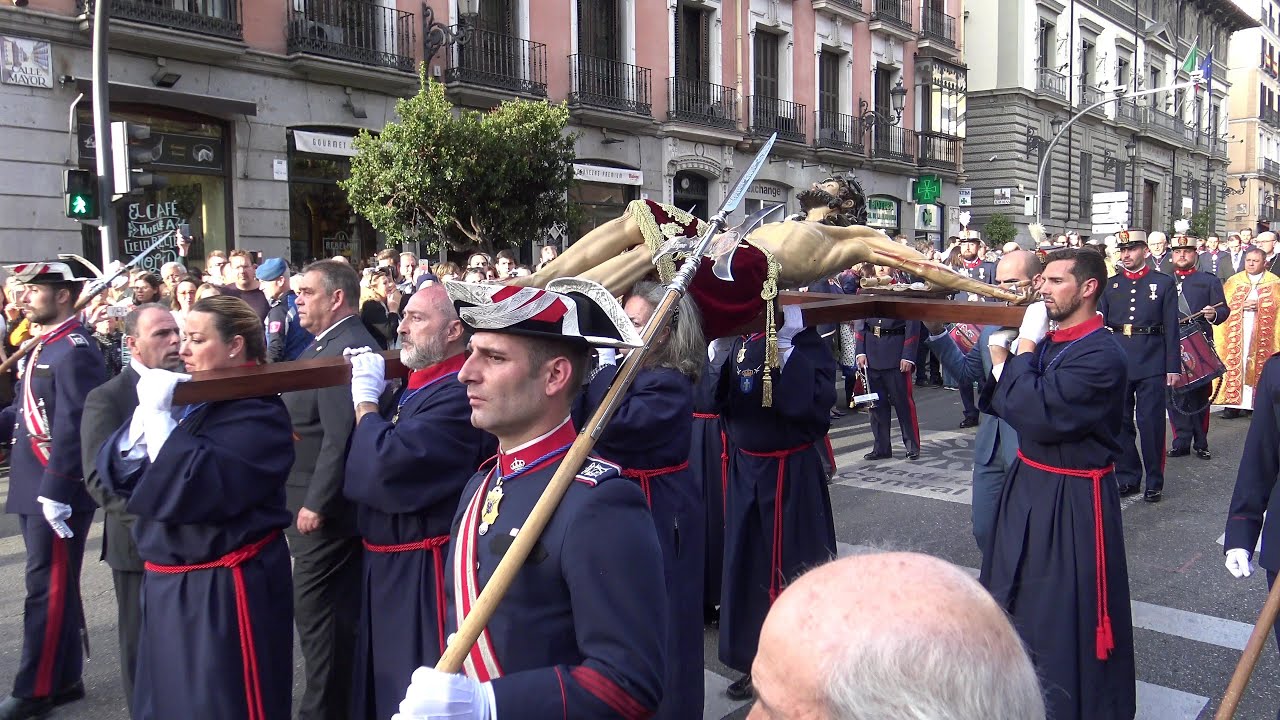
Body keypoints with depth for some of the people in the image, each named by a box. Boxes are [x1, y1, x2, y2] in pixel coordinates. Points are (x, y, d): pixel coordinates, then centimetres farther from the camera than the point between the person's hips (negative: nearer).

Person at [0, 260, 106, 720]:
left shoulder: (75, 350, -16)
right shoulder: (43, 346, 14)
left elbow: (72, 427, -22)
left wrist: (55, 491, -23)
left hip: (58, 492, -10)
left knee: (48, 589, -1)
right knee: (54, 587, 16)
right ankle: (64, 680, 26)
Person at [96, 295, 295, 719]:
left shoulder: (256, 413, -16)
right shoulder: (188, 397, 8)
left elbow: (194, 490, -27)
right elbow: (116, 471, 2)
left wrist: (158, 415, -21)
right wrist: (147, 411, -14)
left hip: (224, 592, -8)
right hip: (169, 584, 8)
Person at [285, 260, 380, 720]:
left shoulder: (347, 349, -21)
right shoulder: (325, 344, 13)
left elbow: (340, 437, -26)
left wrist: (315, 504, -22)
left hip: (324, 507, -10)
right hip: (317, 499, 10)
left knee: (317, 610, 0)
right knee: (337, 610, 18)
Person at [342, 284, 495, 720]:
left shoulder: (458, 395, -23)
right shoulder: (414, 387, 9)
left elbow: (385, 466, -31)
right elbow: (362, 459, 15)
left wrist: (365, 398, -15)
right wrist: (364, 386, 2)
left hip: (424, 575, -10)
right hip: (387, 564, 10)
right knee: (384, 684, 24)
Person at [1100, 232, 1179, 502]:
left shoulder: (1164, 283, 4)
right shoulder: (1110, 285, 10)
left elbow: (1172, 328, 1)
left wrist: (1173, 367, -3)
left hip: (1152, 364, -3)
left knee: (1151, 423, 0)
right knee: (1121, 422, 8)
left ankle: (1154, 482, 11)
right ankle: (1127, 477, 19)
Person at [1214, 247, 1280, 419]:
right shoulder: (1233, 281, 12)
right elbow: (1223, 305, 5)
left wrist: (1259, 305, -12)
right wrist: (1242, 306, -10)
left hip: (1263, 332, -1)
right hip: (1237, 331, 1)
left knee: (1259, 363, -3)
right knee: (1236, 362, -6)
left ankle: (1256, 401, 2)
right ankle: (1234, 402, -5)